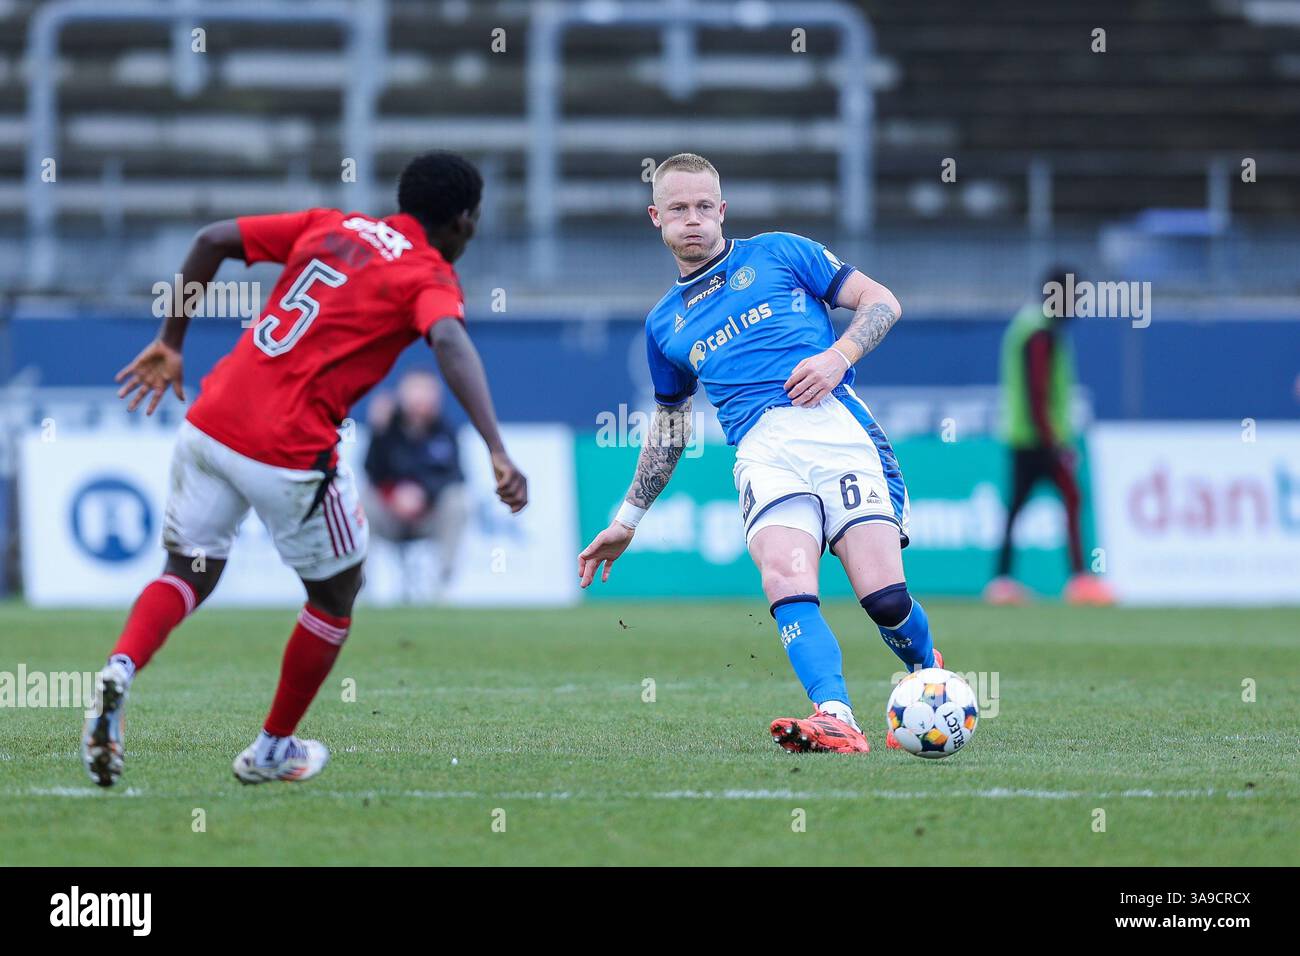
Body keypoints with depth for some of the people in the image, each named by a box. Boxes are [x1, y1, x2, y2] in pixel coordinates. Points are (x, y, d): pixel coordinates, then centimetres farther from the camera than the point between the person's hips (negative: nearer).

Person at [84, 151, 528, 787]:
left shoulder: (332, 226, 16)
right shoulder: (431, 278, -1)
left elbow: (211, 241, 14)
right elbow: (451, 342, -23)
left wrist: (171, 343, 22)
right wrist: (495, 451, -33)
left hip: (210, 422, 5)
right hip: (291, 453, -5)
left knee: (189, 574, 17)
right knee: (336, 592, 19)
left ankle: (120, 670, -14)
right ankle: (273, 751, 27)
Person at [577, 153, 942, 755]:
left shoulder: (778, 254, 17)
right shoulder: (665, 323, 26)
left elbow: (881, 301, 14)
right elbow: (668, 428, 37)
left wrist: (837, 357, -5)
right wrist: (626, 522, 37)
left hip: (835, 420, -2)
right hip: (762, 447, 2)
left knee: (885, 596, -17)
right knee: (784, 572, -30)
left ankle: (930, 675, 16)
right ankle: (835, 719, -45)